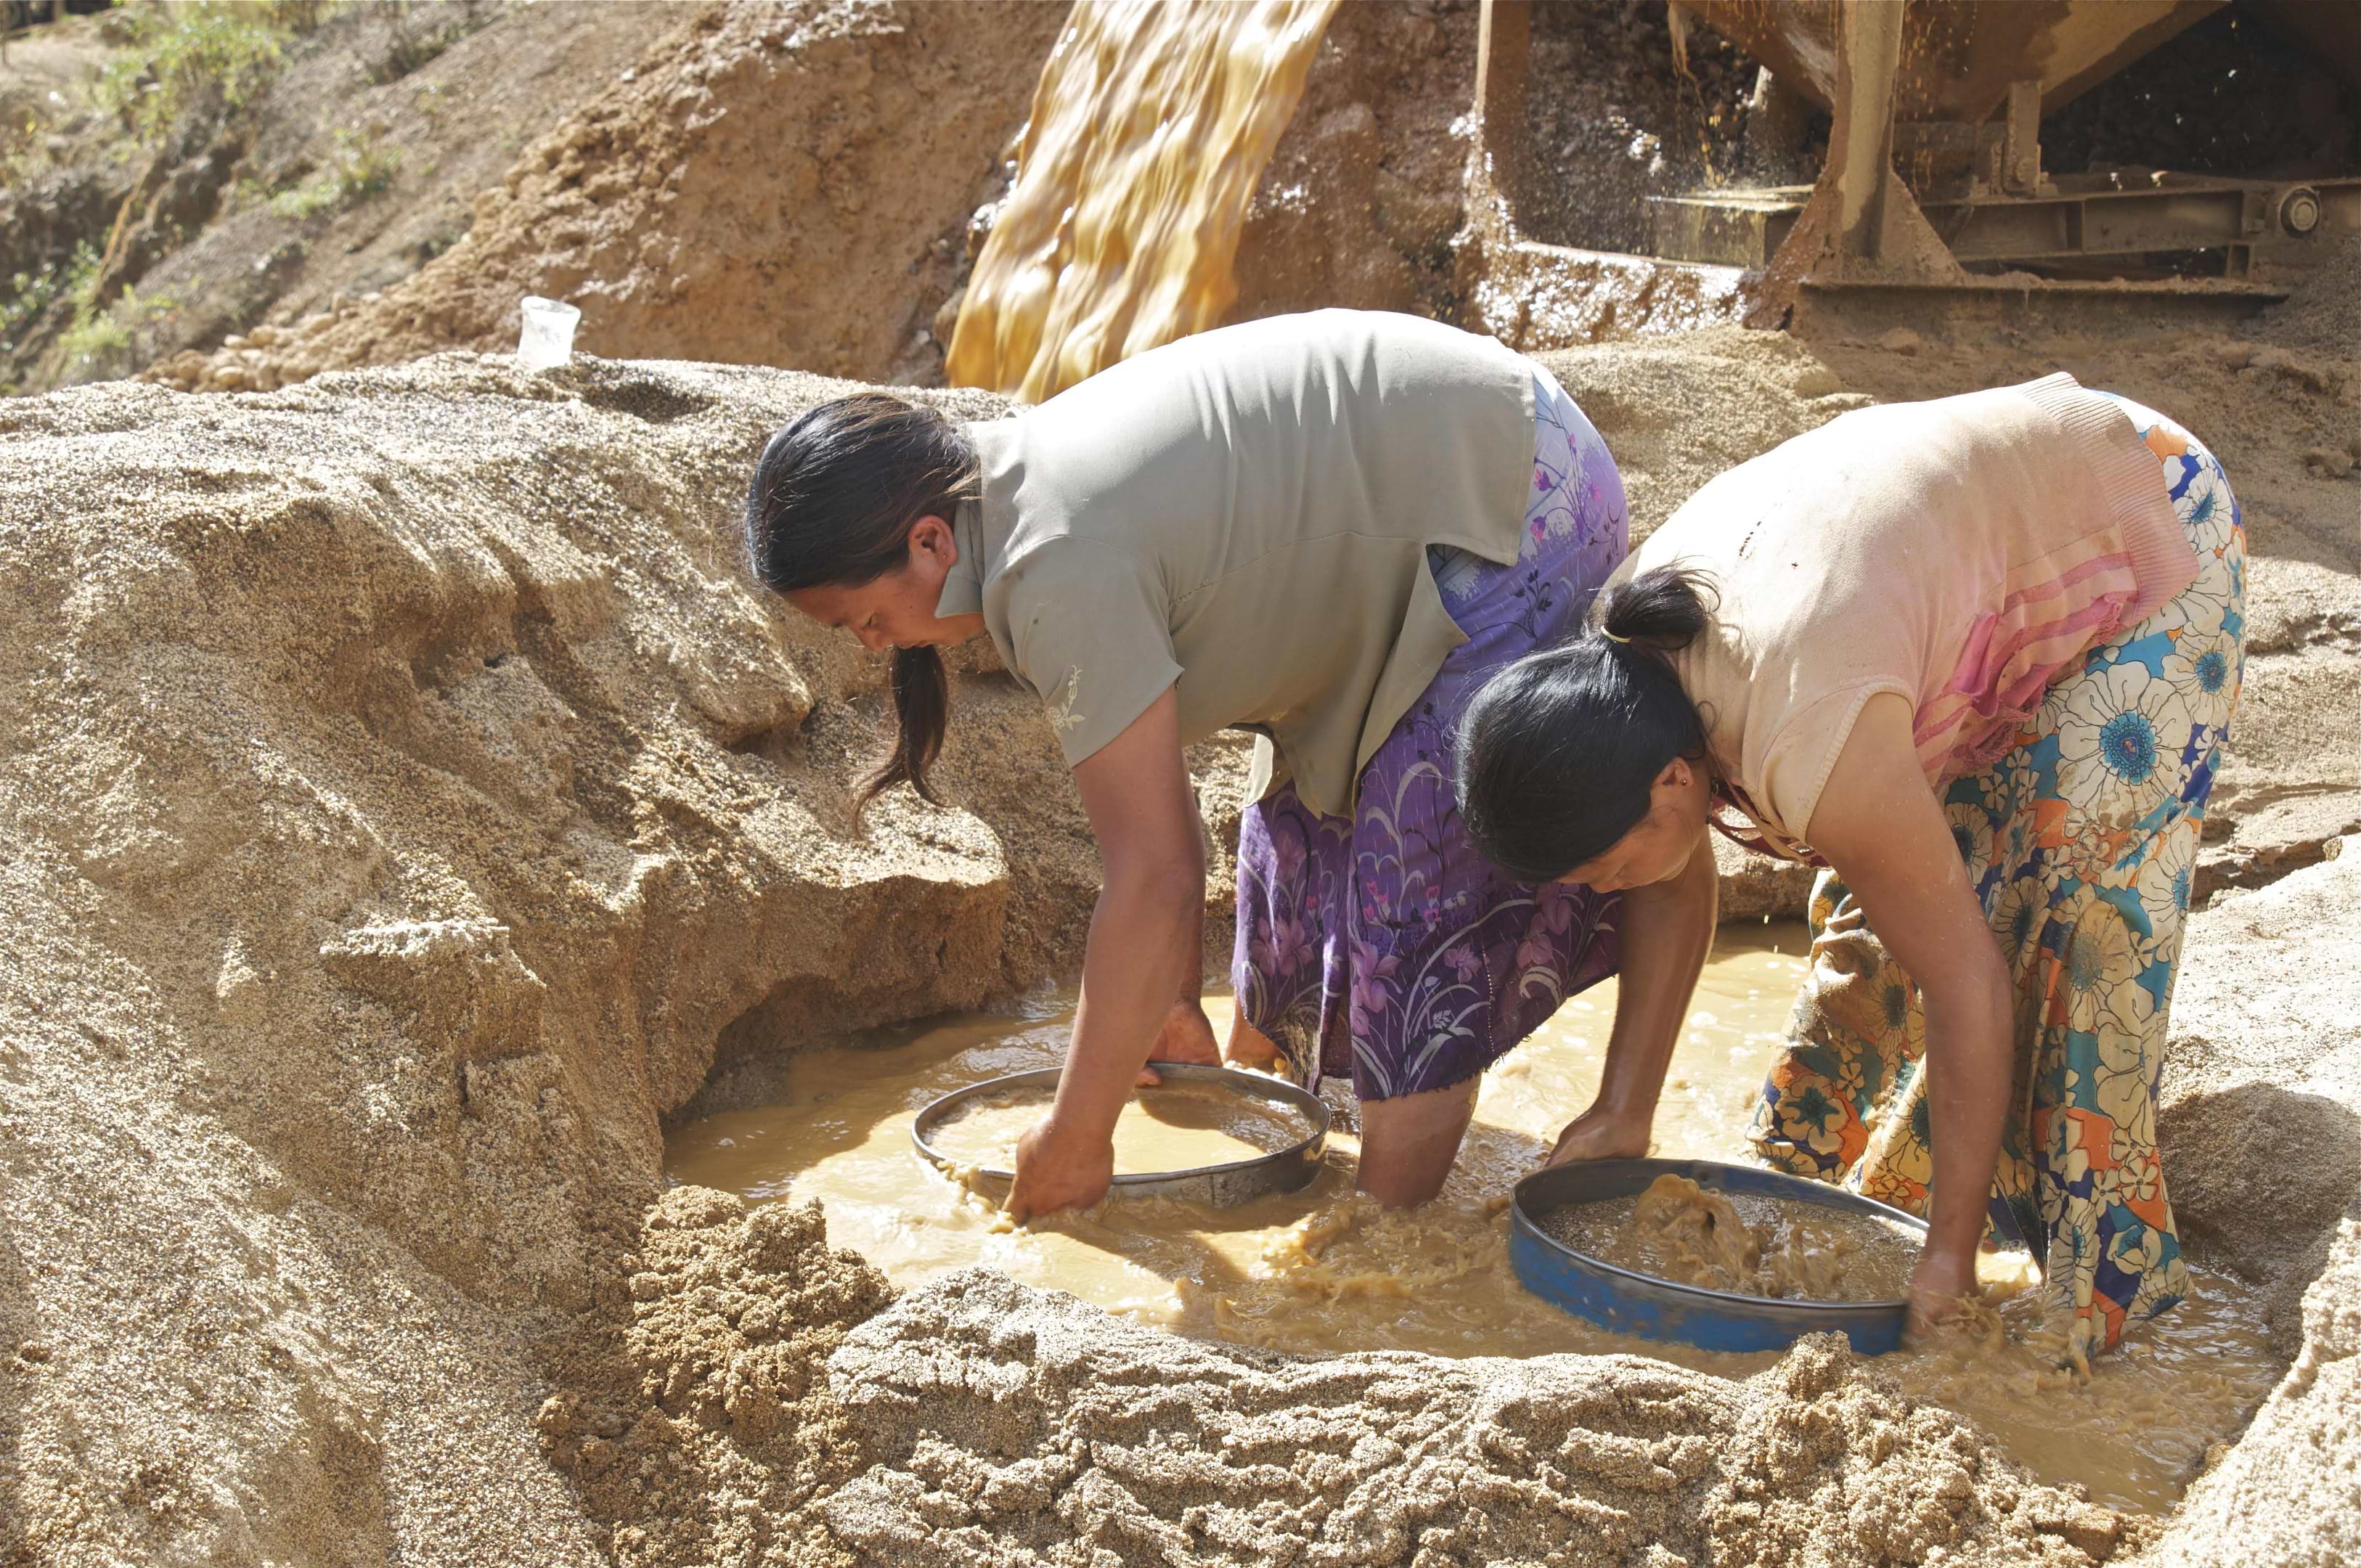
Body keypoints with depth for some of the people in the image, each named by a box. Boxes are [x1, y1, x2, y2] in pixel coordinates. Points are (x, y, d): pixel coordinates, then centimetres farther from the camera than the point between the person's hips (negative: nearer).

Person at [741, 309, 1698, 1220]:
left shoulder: (1061, 566, -30)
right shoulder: (1011, 486, 0)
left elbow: (1154, 878, -28)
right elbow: (1147, 794, 7)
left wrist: (1073, 1142, -20)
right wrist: (1172, 999, 11)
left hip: (1520, 506, -10)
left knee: (1413, 889, -12)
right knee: (1301, 818, 19)